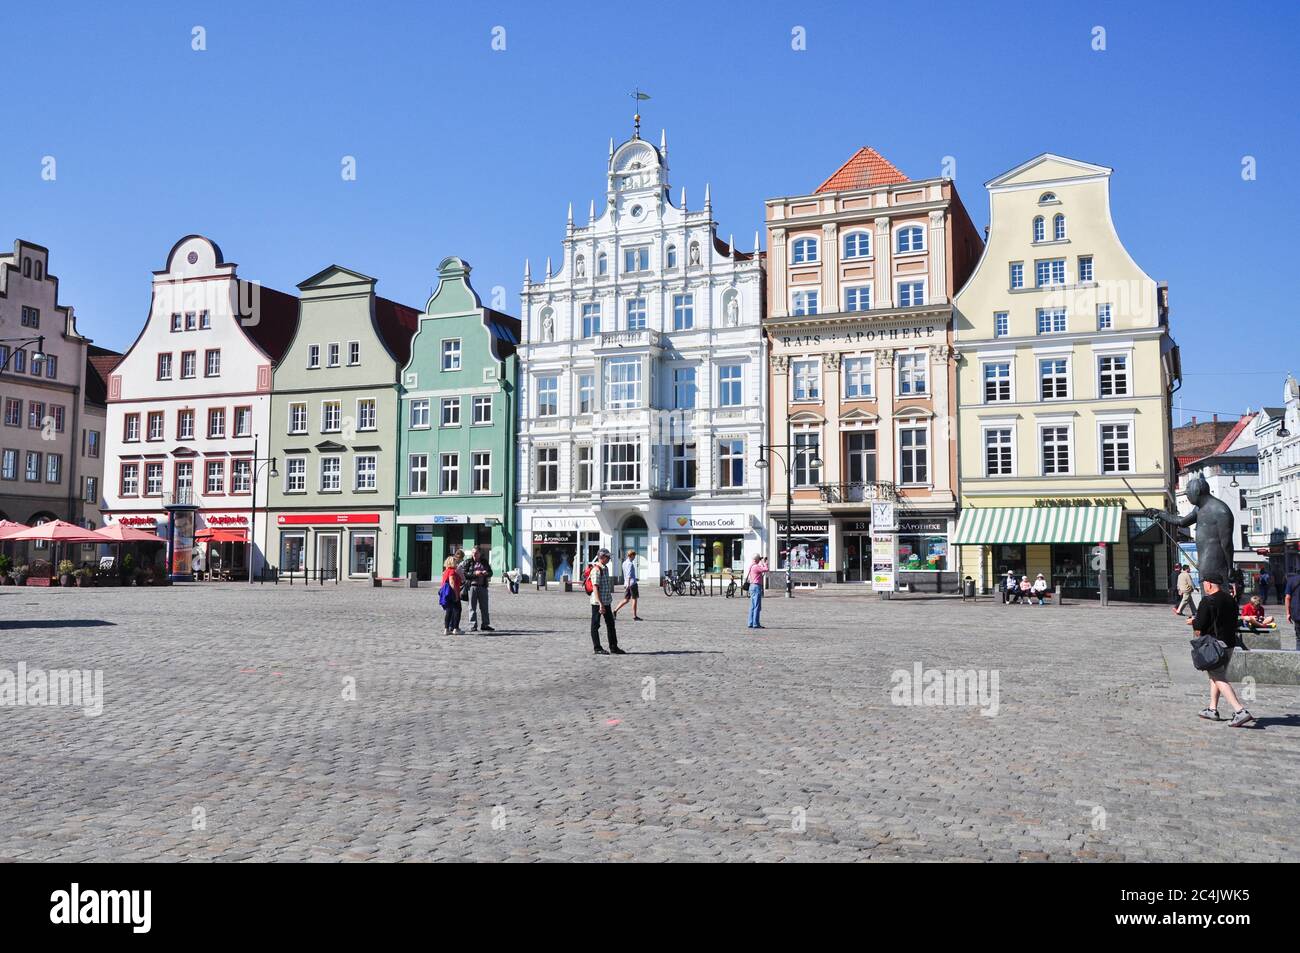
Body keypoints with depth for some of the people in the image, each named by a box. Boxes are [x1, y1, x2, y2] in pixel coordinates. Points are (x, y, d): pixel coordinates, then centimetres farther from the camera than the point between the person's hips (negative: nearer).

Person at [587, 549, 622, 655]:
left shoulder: (605, 568, 13)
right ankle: (597, 648, 7)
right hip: (597, 602, -10)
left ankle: (614, 647, 18)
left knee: (610, 624, 12)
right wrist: (600, 604, -24)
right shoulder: (596, 570, -16)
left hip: (607, 601, 10)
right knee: (595, 625, 2)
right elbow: (595, 588, -21)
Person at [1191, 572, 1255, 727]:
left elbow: (1199, 627, -17)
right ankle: (1212, 710, 26)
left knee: (1219, 679, -8)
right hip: (1230, 643, 9)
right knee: (1217, 676, 20)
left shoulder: (1207, 601, -16)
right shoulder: (1231, 600, 10)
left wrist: (1193, 623, 6)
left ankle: (1240, 711, -19)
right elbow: (1234, 624, 18)